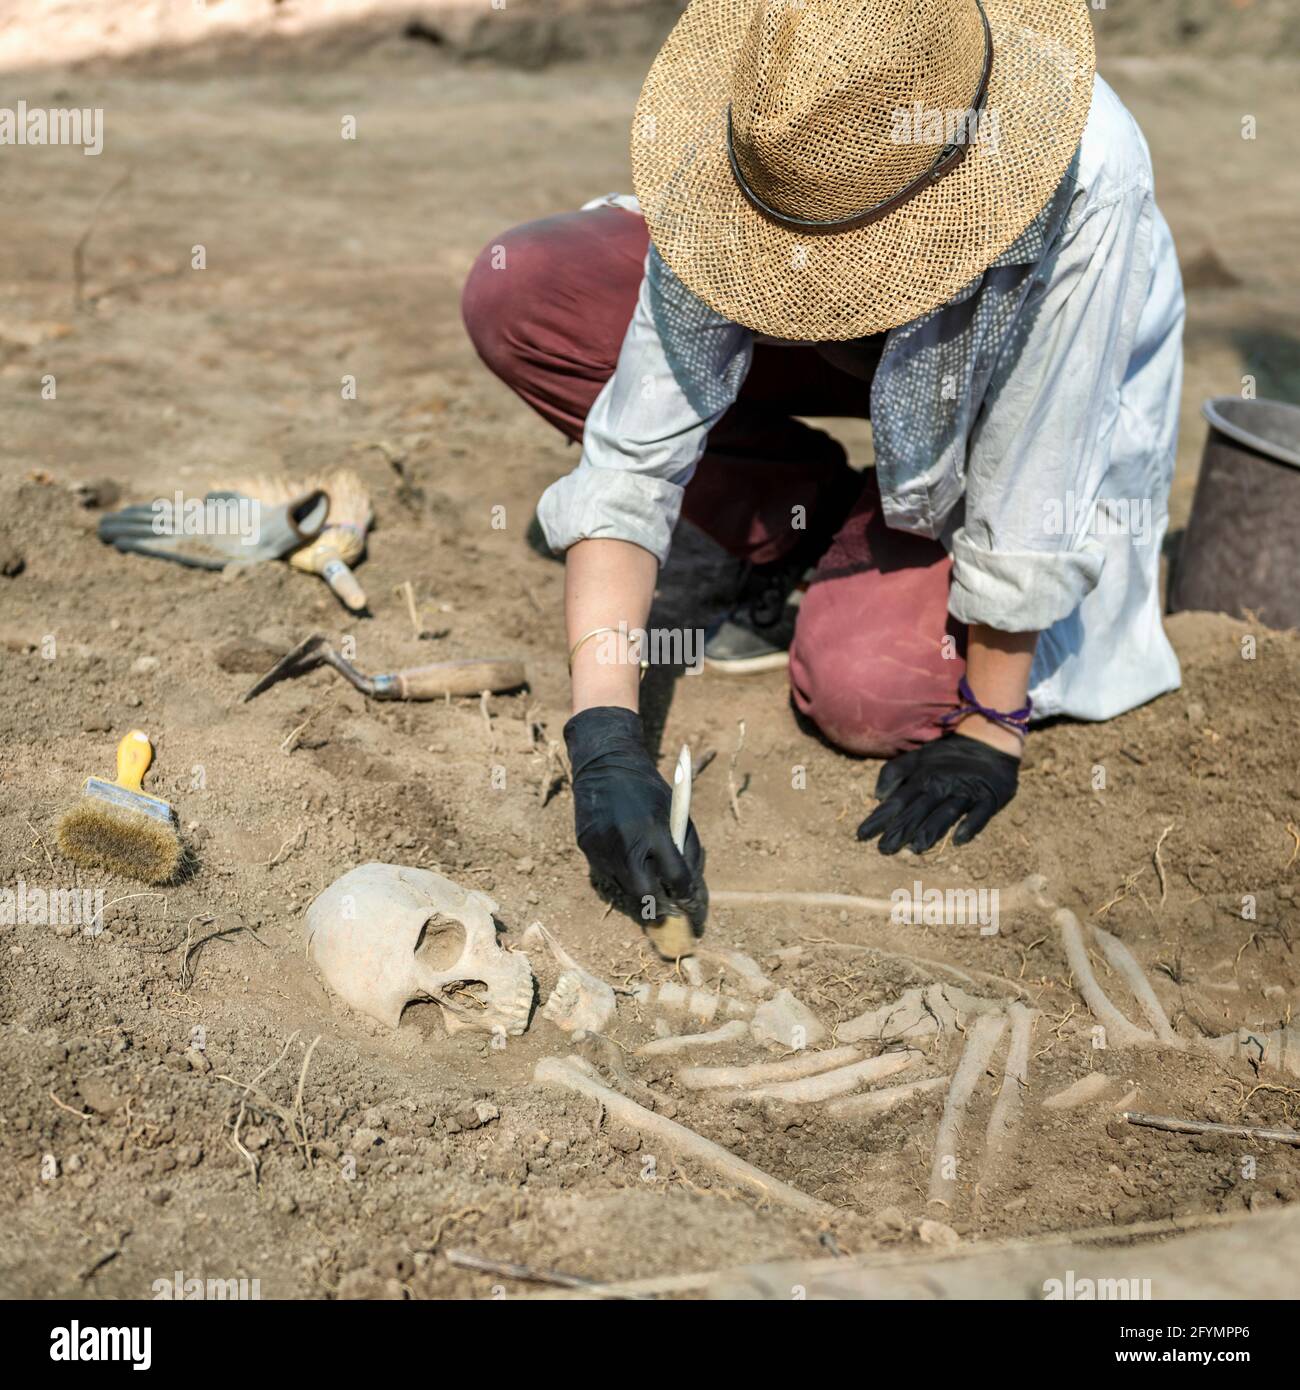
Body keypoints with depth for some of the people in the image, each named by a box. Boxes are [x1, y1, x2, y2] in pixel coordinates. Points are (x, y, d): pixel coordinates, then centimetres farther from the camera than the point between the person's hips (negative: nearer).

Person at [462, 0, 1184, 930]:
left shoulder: (1085, 179, -41)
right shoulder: (758, 144, -31)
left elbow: (1031, 482, -32)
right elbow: (635, 456, -31)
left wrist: (988, 726, -22)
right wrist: (605, 736, -38)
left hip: (1030, 398, -4)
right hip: (864, 361, 4)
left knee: (862, 692, -28)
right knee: (515, 294, -16)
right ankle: (805, 531, 1)